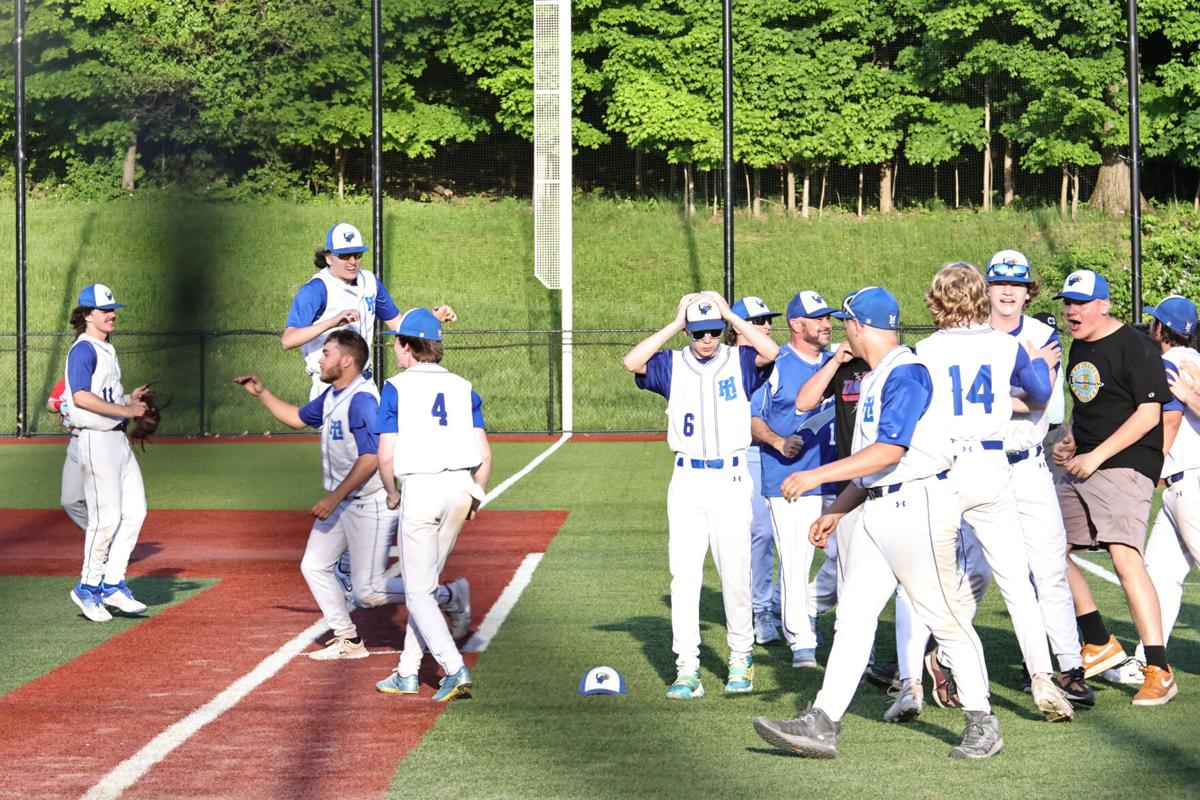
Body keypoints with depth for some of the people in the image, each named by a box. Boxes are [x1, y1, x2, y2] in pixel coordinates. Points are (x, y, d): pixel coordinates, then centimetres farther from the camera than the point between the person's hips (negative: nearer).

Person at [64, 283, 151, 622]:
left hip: (118, 438, 10)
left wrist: (129, 399, 7)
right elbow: (81, 397, -24)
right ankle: (88, 588, 5)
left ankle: (112, 585, 13)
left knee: (135, 510, 6)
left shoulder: (107, 350, 19)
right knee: (106, 517, -8)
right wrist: (124, 410, -21)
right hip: (96, 439, -10)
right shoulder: (83, 350, -11)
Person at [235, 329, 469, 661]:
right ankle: (348, 640, 20)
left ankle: (449, 596, 4)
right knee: (313, 566, 11)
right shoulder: (332, 396, 9)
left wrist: (334, 499, -24)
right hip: (340, 502, 10)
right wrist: (261, 393, 20)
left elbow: (370, 459, -27)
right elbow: (298, 418, 28)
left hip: (370, 504, -10)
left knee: (368, 592, -9)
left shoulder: (362, 398, -21)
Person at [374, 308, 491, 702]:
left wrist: (392, 493, 10)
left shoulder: (397, 388, -2)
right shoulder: (463, 388, 11)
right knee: (424, 583, 18)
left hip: (420, 488, -5)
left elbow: (386, 456, -7)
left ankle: (455, 669, -13)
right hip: (461, 486, 5)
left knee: (419, 591, 2)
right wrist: (476, 496, 18)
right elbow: (484, 455, 5)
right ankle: (408, 673, 21)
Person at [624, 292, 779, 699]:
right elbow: (632, 362, -12)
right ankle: (687, 669, -2)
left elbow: (771, 352, -17)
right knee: (683, 574, -3)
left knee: (735, 574, 1)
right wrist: (675, 323, -9)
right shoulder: (672, 365, 6)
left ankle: (741, 658, 17)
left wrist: (729, 314, -11)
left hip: (731, 479, -1)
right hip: (687, 480, 1)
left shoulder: (739, 361, 3)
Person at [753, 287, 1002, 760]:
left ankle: (982, 724, 9)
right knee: (853, 615, 3)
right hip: (876, 509, 10)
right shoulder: (875, 379, 19)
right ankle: (822, 725, 1)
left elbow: (888, 451, -22)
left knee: (944, 616, -2)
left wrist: (818, 475, -23)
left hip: (917, 504, -10)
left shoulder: (906, 372, -13)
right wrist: (835, 512, 20)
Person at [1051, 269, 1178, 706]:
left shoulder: (1134, 347, -11)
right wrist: (1068, 442, 8)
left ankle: (1159, 671, -21)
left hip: (1126, 463, -9)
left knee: (1124, 556, -22)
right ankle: (1100, 645, 20)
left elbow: (1148, 414, -16)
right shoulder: (1079, 348, 15)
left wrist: (1096, 456, -18)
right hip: (1080, 468, 9)